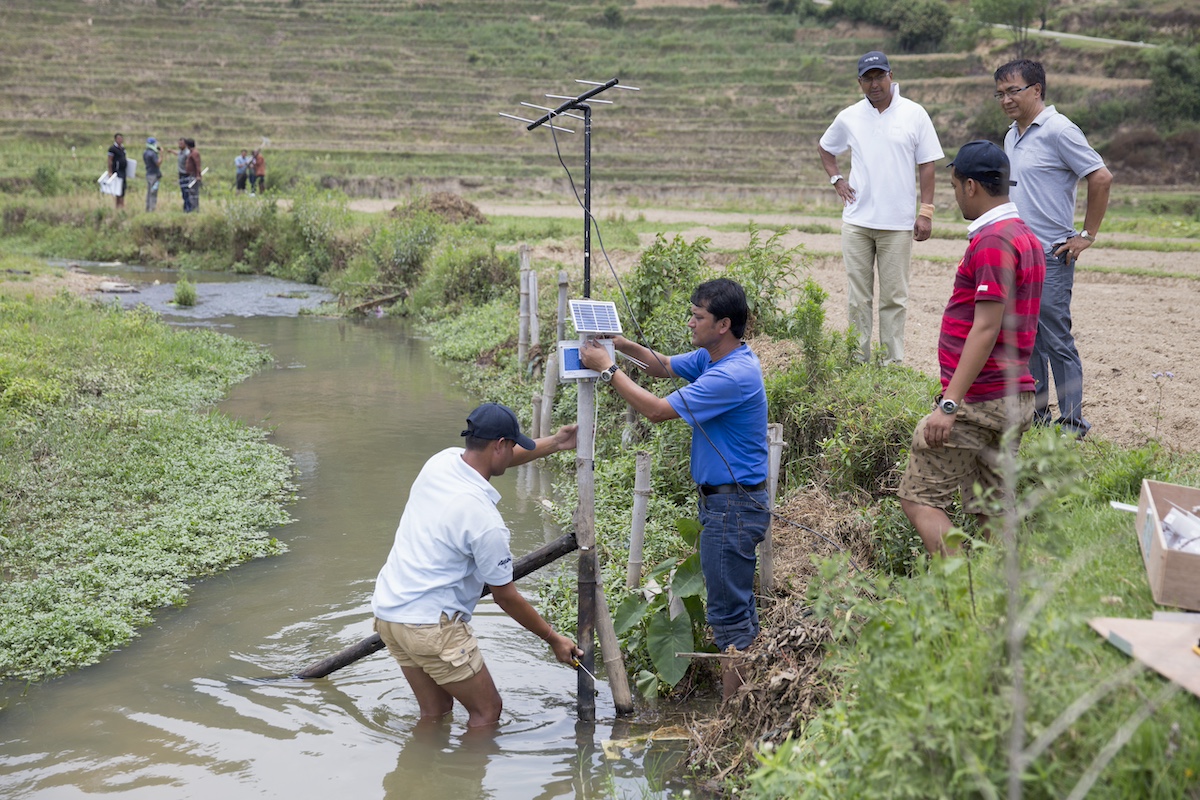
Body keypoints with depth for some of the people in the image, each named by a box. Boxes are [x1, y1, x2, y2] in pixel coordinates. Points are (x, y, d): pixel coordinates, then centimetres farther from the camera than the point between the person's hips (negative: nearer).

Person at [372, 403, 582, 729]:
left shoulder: (441, 461, -1)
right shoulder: (485, 520, -21)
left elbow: (494, 459, 23)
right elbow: (505, 596, -10)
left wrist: (555, 443, 25)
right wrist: (553, 639, 2)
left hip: (387, 609, 9)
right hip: (431, 624, -9)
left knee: (435, 712, 19)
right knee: (487, 710, 5)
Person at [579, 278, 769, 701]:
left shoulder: (732, 376, -25)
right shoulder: (711, 357, 7)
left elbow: (656, 409, -22)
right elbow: (664, 366, 24)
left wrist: (608, 369, -13)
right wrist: (620, 343, 6)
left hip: (733, 506, -11)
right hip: (724, 500, 11)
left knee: (728, 611, -4)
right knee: (738, 604, 17)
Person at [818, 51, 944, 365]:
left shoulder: (914, 114, 1)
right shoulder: (848, 118, 6)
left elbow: (927, 165, 2)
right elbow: (824, 148, 24)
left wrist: (926, 212, -4)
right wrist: (836, 179, 8)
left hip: (898, 223, -2)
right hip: (857, 221, 2)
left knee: (894, 297, 2)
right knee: (858, 297, 5)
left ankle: (893, 363, 8)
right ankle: (858, 361, 12)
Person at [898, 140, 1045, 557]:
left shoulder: (993, 242, -16)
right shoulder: (1026, 237, 16)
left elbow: (986, 328, -22)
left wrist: (949, 403, -23)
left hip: (977, 399, -10)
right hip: (1015, 397, 10)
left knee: (918, 498, -4)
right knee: (991, 509, 12)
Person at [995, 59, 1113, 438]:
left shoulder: (1058, 130, -11)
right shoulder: (1011, 137, 15)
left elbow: (1101, 178, -14)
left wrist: (1087, 235, -12)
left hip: (1050, 257, -8)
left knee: (1056, 339, -5)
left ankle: (1072, 421, 2)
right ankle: (1034, 414, 21)